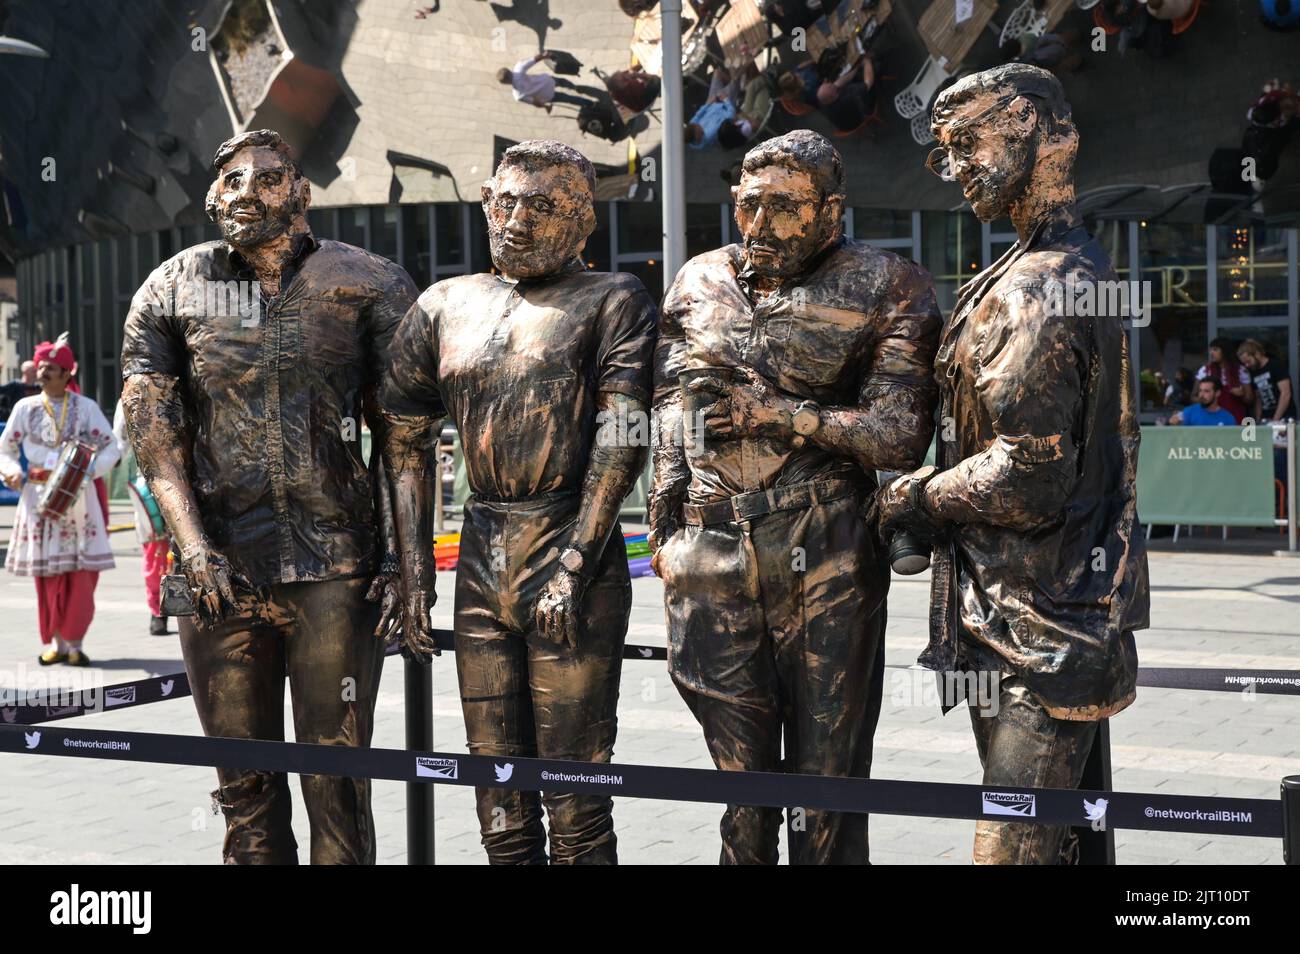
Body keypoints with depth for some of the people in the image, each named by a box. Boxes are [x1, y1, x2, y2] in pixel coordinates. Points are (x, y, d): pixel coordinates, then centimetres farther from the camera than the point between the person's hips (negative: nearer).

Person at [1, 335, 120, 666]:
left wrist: (88, 470, -17)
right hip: (39, 500, 1)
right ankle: (56, 643, 11)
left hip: (78, 499, -1)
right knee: (47, 574, 2)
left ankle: (75, 644, 2)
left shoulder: (85, 407, 2)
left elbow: (110, 448, 0)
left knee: (81, 574, -5)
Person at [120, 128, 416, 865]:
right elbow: (153, 431, 4)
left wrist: (403, 556, -4)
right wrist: (194, 547, -8)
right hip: (221, 569, 2)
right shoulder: (173, 293, 8)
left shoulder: (370, 286, 4)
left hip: (337, 565, -2)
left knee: (336, 776, -1)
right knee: (244, 779, 8)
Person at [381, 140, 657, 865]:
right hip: (480, 562, 5)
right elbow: (406, 444, 16)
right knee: (499, 801, 9)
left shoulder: (613, 301, 1)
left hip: (573, 561, -5)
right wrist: (414, 571, 7)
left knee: (575, 799, -5)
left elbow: (623, 437, -10)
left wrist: (574, 564, -18)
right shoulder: (443, 308, 15)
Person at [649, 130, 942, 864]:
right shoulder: (700, 286, 12)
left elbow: (899, 438, -9)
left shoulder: (887, 291, -2)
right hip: (711, 556, 4)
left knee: (827, 774, 2)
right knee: (740, 769, 12)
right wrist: (665, 531, 12)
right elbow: (670, 417, 17)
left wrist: (777, 415, -10)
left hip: (825, 562, -3)